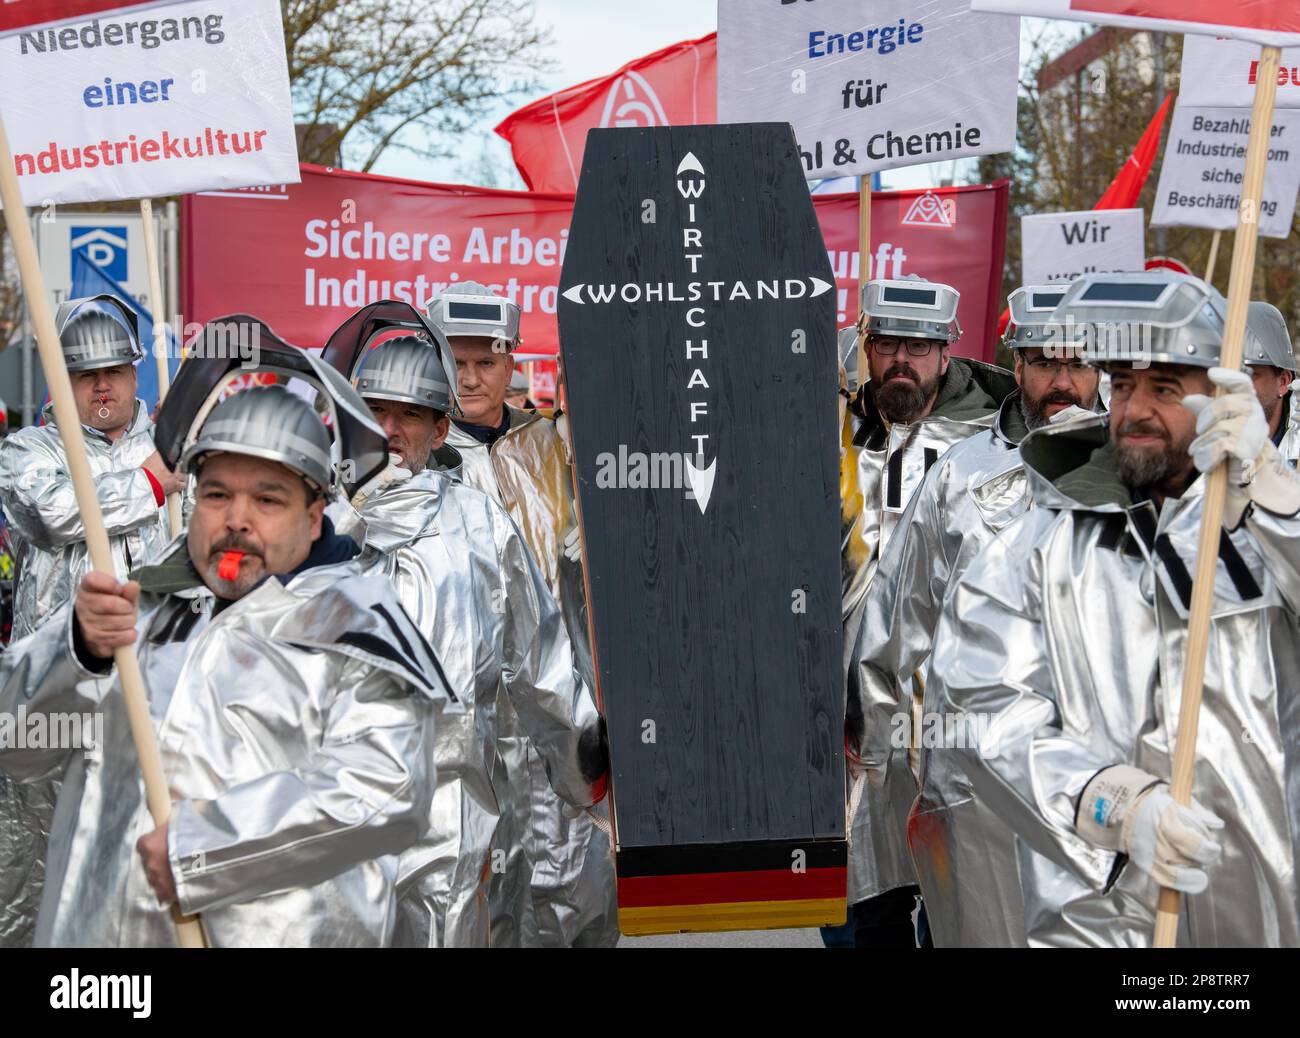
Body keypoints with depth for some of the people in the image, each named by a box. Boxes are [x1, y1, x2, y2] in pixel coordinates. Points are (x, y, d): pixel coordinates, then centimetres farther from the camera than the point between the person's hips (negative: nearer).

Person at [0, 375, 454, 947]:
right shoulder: (139, 603, 11)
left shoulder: (352, 618, -4)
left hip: (275, 931, -3)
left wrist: (196, 848, -18)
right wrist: (79, 648, -15)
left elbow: (385, 795, -17)